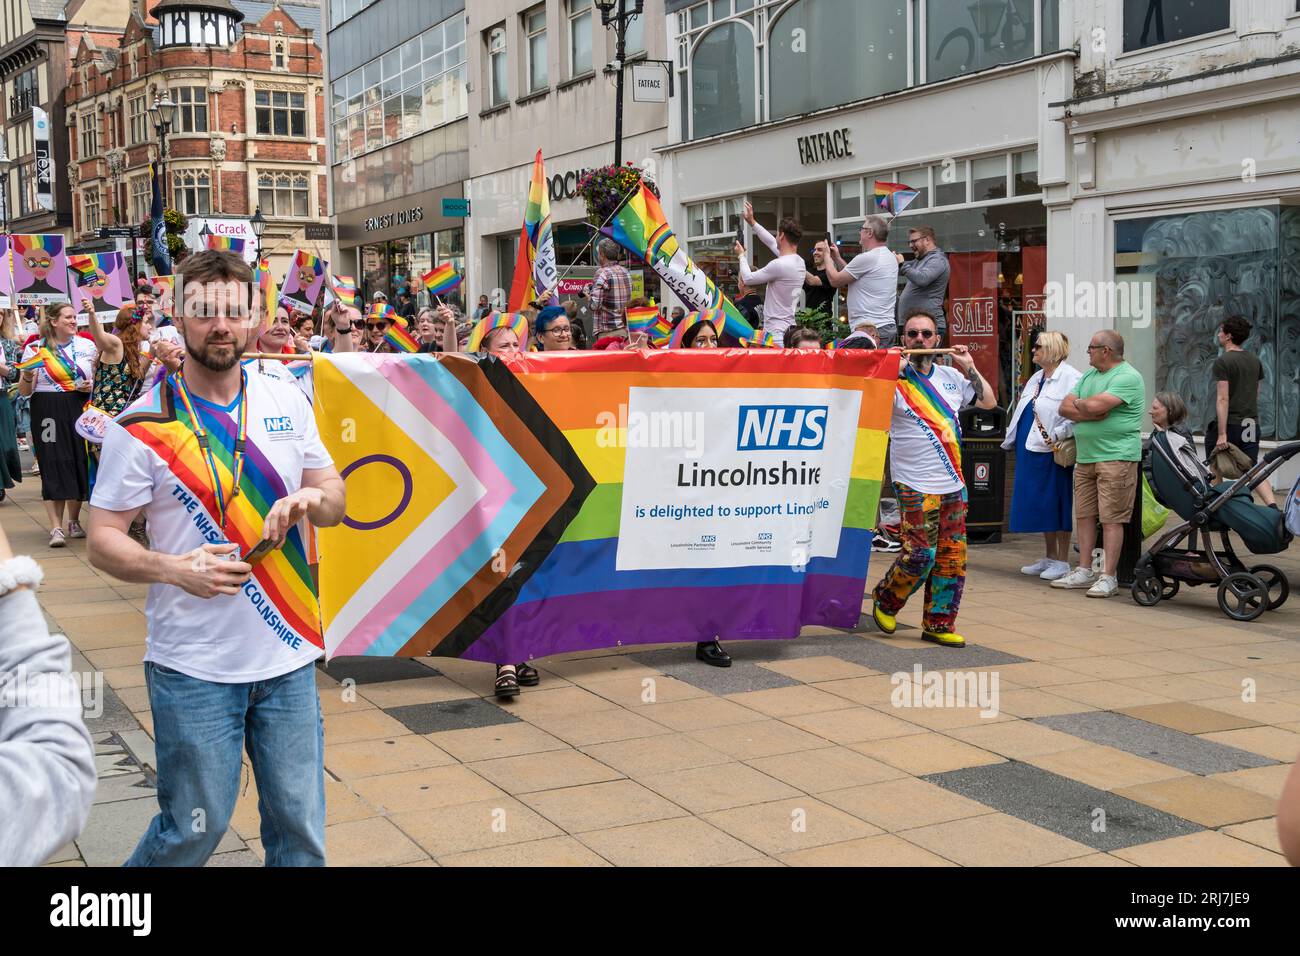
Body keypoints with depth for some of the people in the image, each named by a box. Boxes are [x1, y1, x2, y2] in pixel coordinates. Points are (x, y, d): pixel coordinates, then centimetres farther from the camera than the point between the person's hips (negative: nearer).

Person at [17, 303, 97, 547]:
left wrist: (92, 386, -4)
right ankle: (56, 528, -7)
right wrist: (27, 377, -19)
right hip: (48, 412, -3)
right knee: (53, 466, -7)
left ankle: (73, 521, 21)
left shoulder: (87, 345, 8)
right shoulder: (35, 349, 1)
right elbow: (24, 391, 2)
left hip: (80, 410, 3)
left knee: (79, 464, 4)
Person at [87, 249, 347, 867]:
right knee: (195, 829, 6)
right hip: (193, 669, -3)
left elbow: (335, 498, 11)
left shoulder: (287, 403, 4)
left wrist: (311, 500, -12)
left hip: (288, 658, 4)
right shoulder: (143, 423, -7)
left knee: (300, 827, 8)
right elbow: (102, 541, -6)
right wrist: (174, 568, -23)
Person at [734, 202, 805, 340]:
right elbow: (772, 243, 27)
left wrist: (741, 255, 13)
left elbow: (748, 278, -4)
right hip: (790, 329, 9)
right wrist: (752, 222, 34)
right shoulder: (799, 261, 11)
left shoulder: (779, 265, -17)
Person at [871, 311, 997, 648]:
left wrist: (970, 368, 7)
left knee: (953, 557, 4)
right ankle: (885, 600, 16)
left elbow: (989, 401, 16)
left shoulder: (950, 376, 12)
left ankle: (939, 624, 14)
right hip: (915, 486, -6)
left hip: (953, 484, 6)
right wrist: (895, 372, -21)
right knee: (919, 554, -11)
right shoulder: (895, 378, -5)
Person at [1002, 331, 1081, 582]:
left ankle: (1062, 561, 6)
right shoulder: (1036, 378, 18)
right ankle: (1049, 558, 23)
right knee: (1039, 505, 13)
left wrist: (1058, 435, -25)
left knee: (1056, 505, -2)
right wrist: (1012, 437, 18)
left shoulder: (1070, 378, -11)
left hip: (1052, 452, -9)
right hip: (1030, 449, 9)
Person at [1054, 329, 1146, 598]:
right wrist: (1090, 412, -9)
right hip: (1084, 457, 9)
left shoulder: (1128, 377, -10)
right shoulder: (1088, 376, 18)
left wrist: (1078, 403, -1)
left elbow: (1095, 405, -22)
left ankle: (1108, 577, -5)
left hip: (1116, 458, -9)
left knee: (1111, 519, -6)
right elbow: (1064, 408, 8)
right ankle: (1084, 571, 18)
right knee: (1084, 515, 10)